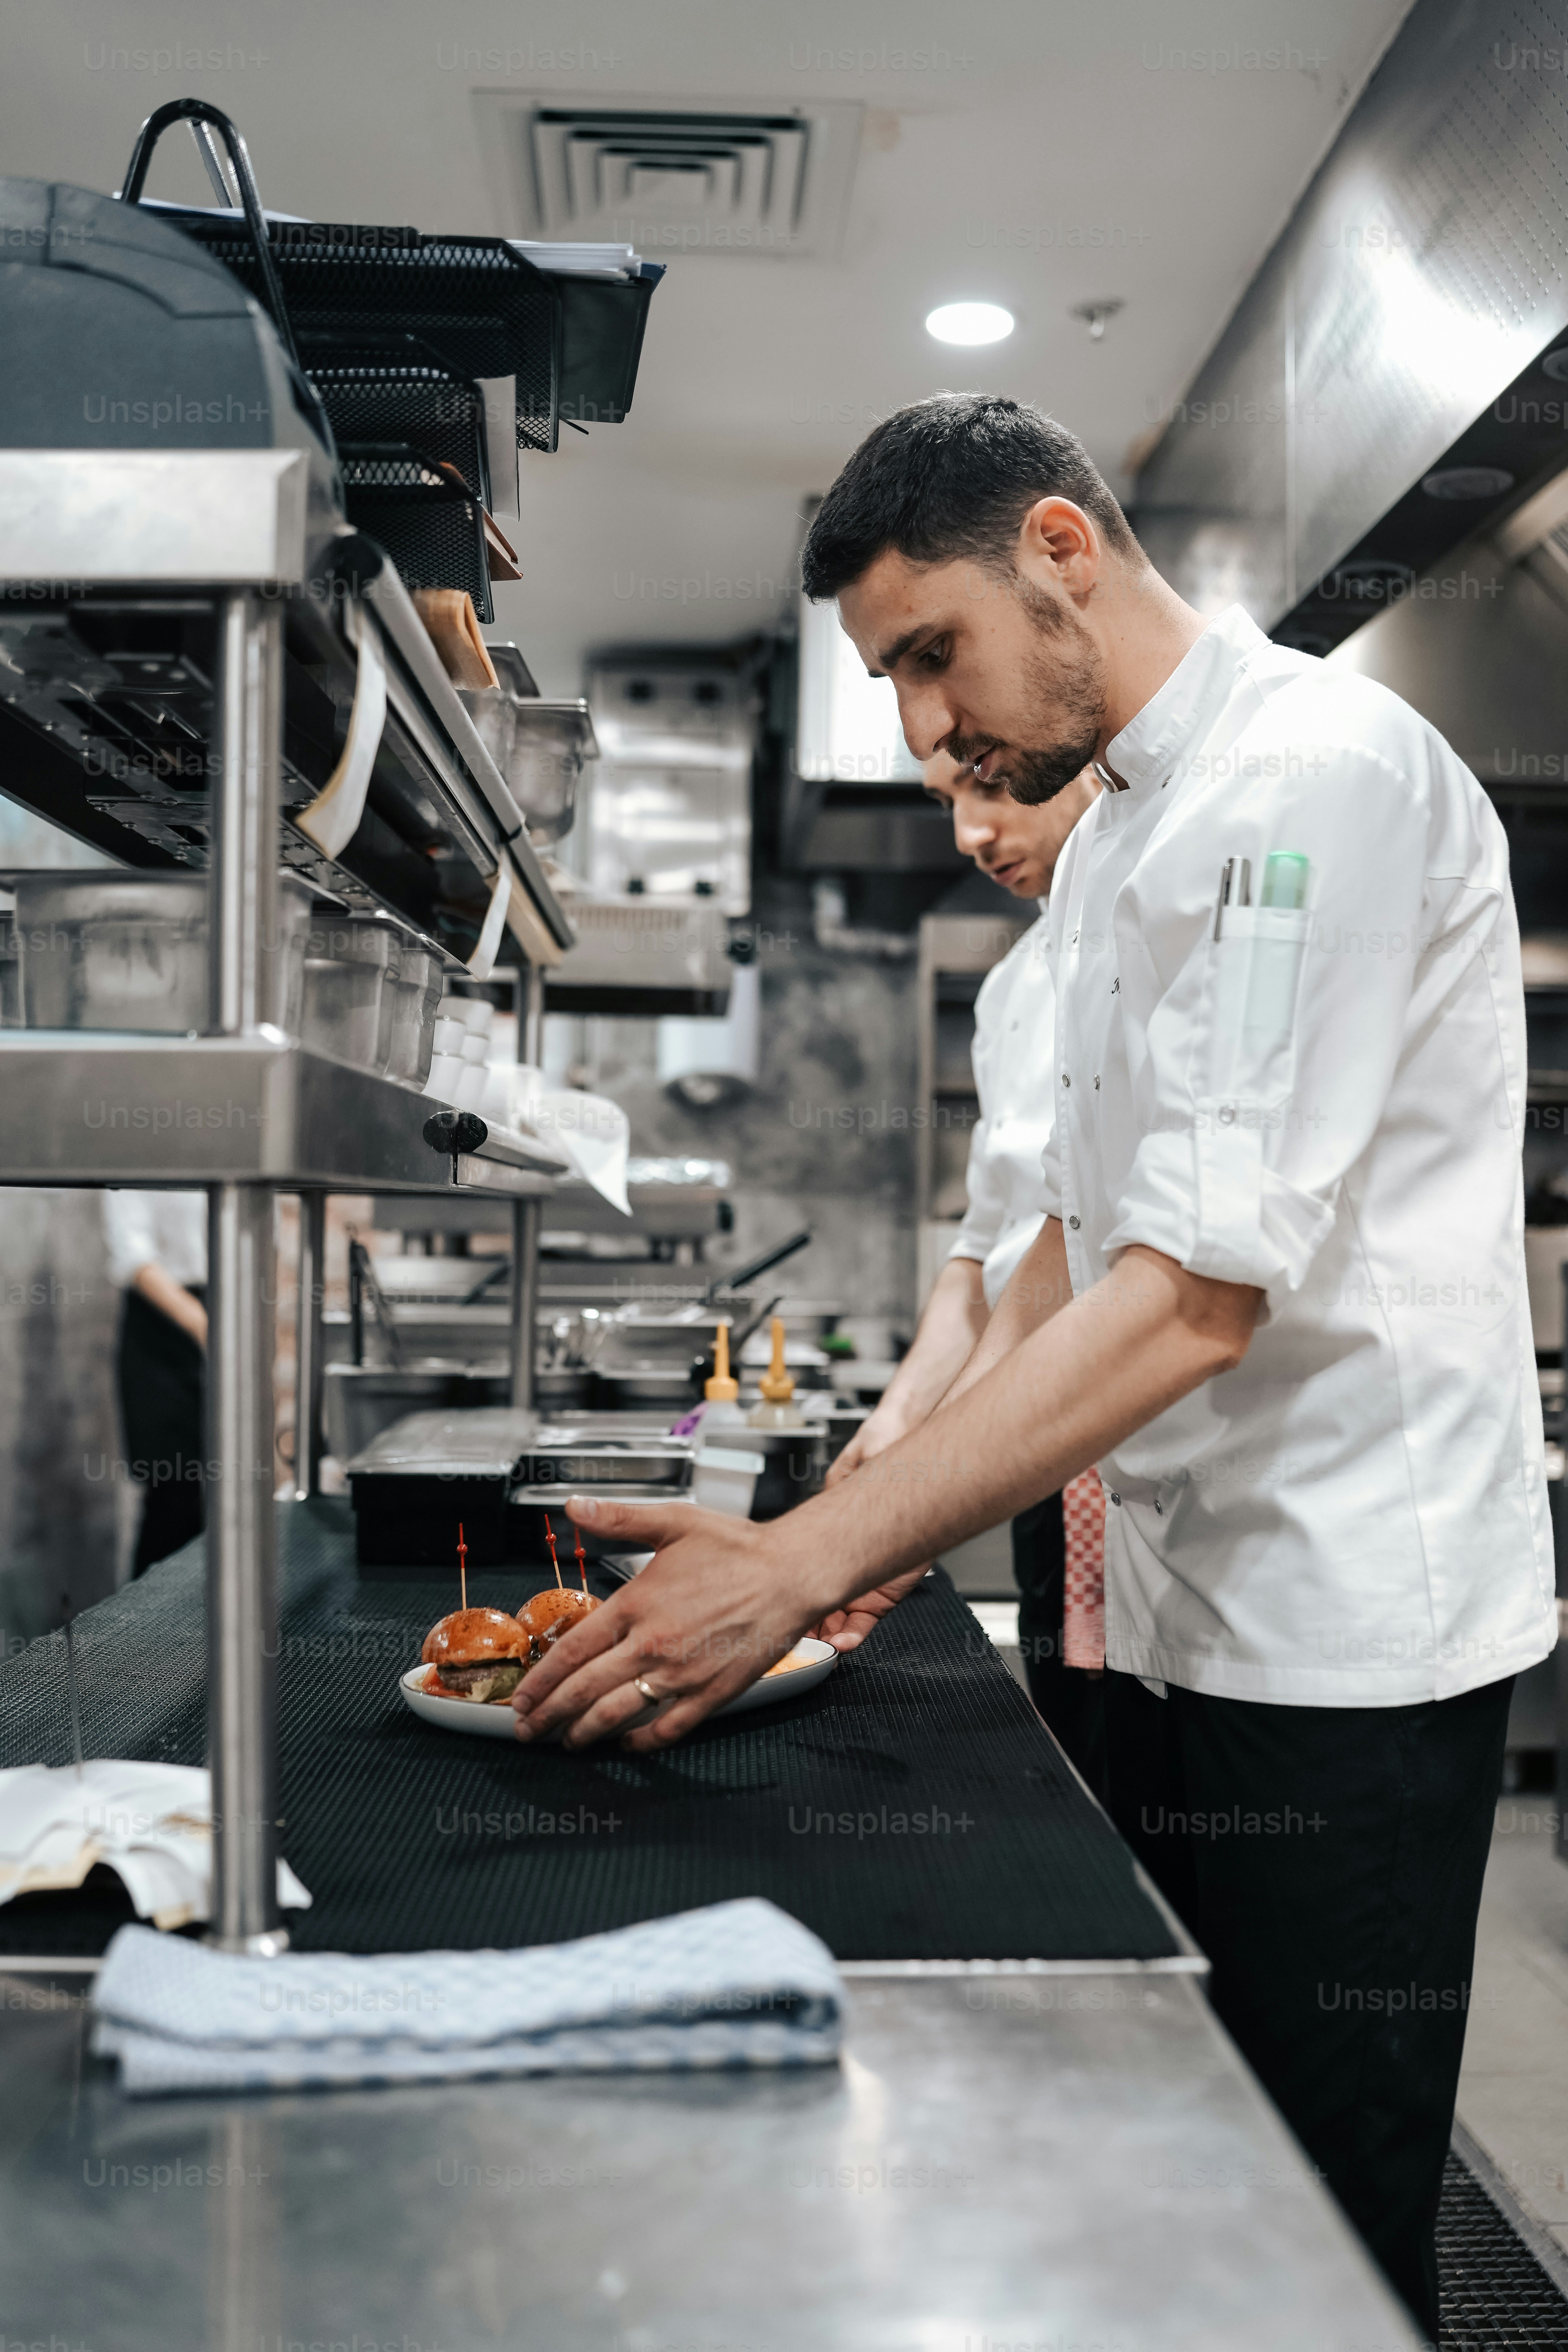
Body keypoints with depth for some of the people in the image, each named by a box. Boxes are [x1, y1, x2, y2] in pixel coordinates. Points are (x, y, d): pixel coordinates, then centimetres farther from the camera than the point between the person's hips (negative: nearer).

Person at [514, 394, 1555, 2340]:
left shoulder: (1319, 774, -17)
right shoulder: (1113, 842, 13)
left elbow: (1204, 1287, -27)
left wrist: (806, 1563, -28)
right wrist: (897, 1511, 4)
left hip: (1348, 1614, -9)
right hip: (1184, 1608, 9)